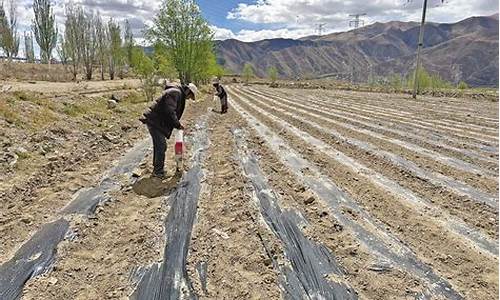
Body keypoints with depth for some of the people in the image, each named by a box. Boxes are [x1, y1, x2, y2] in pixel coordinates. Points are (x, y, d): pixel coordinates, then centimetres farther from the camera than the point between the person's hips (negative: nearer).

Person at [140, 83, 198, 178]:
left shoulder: (179, 95, 17)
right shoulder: (175, 93, -17)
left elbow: (173, 111, 22)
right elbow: (169, 111, -26)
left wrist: (177, 124, 10)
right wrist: (177, 124, -17)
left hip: (155, 121, 11)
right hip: (154, 121, -11)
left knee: (158, 145, 19)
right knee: (161, 146, -7)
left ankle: (157, 168, 32)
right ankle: (158, 172, 3)